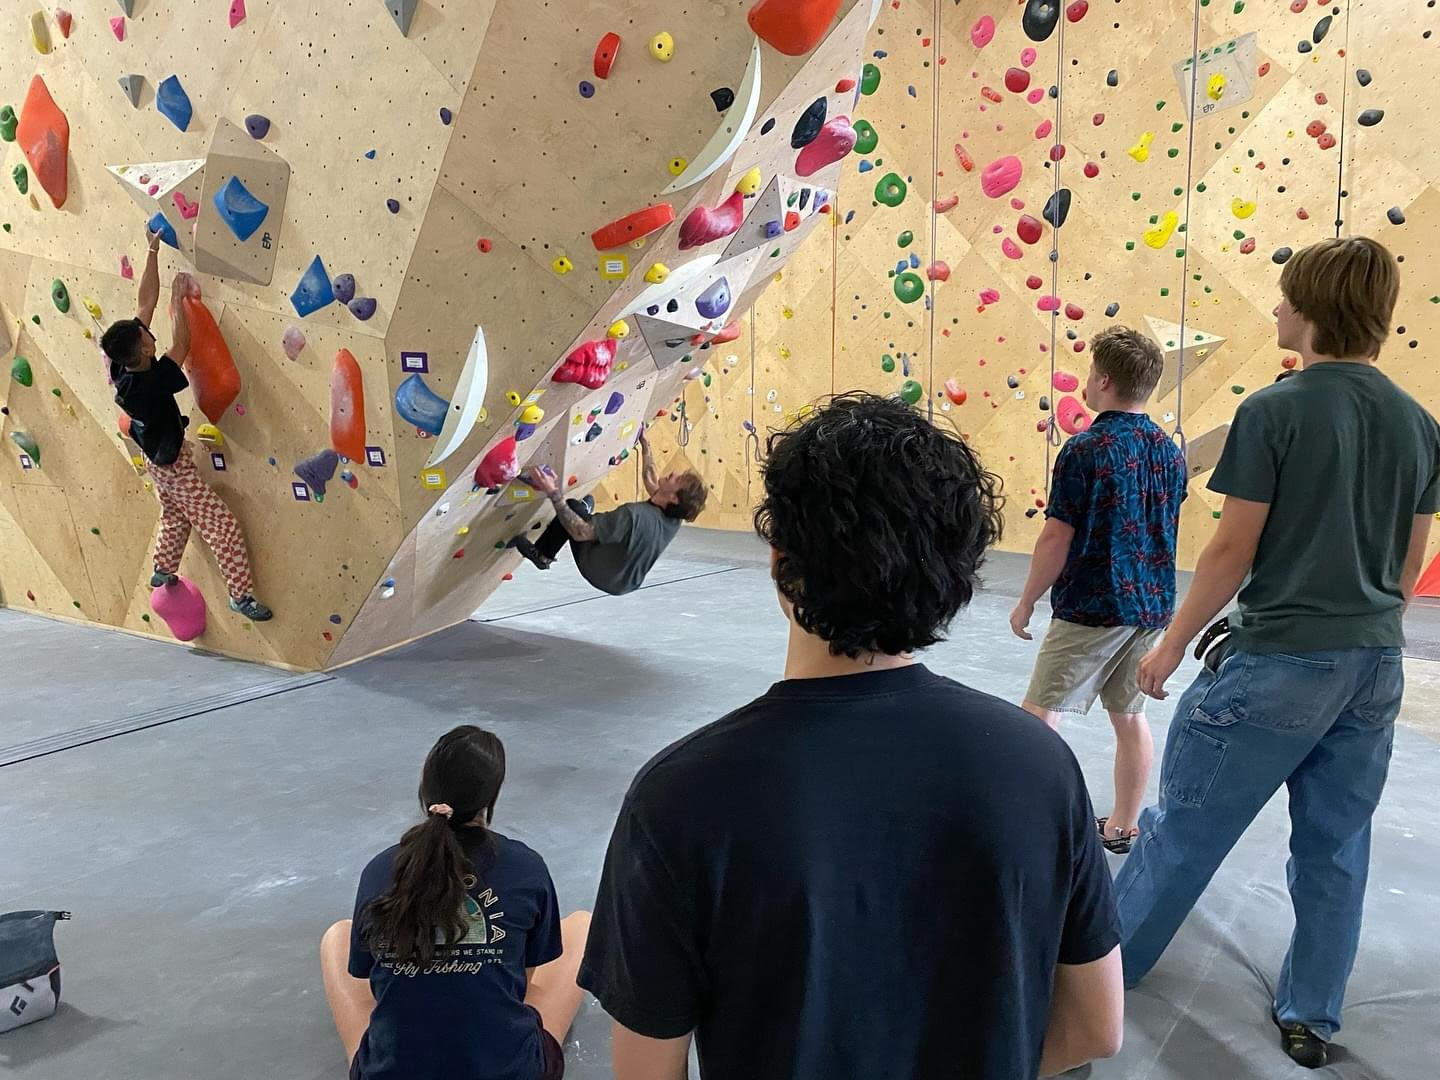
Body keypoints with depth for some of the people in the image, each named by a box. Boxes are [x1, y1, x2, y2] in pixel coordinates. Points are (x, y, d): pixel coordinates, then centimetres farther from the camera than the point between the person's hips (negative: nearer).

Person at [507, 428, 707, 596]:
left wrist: (554, 494, -32)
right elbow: (650, 480, 5)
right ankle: (543, 555, 31)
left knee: (574, 506, -2)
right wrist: (644, 441, 14)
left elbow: (580, 532, -35)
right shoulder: (673, 519, -17)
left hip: (600, 573, -7)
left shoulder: (634, 515, -40)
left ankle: (541, 553, 17)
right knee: (586, 501, 18)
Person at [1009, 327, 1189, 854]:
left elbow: (1057, 538, -16)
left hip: (1093, 608, -7)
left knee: (1038, 713, 0)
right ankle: (1124, 826, 27)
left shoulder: (1086, 450, -16)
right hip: (1151, 606, 8)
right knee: (1129, 715, 16)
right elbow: (1163, 531, 13)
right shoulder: (1169, 451, 5)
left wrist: (1026, 602, -5)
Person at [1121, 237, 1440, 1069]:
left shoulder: (1275, 411, -13)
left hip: (1279, 662, -6)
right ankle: (1311, 1019, 28)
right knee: (1337, 849, 16)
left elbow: (1233, 550, -13)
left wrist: (1171, 646, -3)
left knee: (1183, 828, 7)